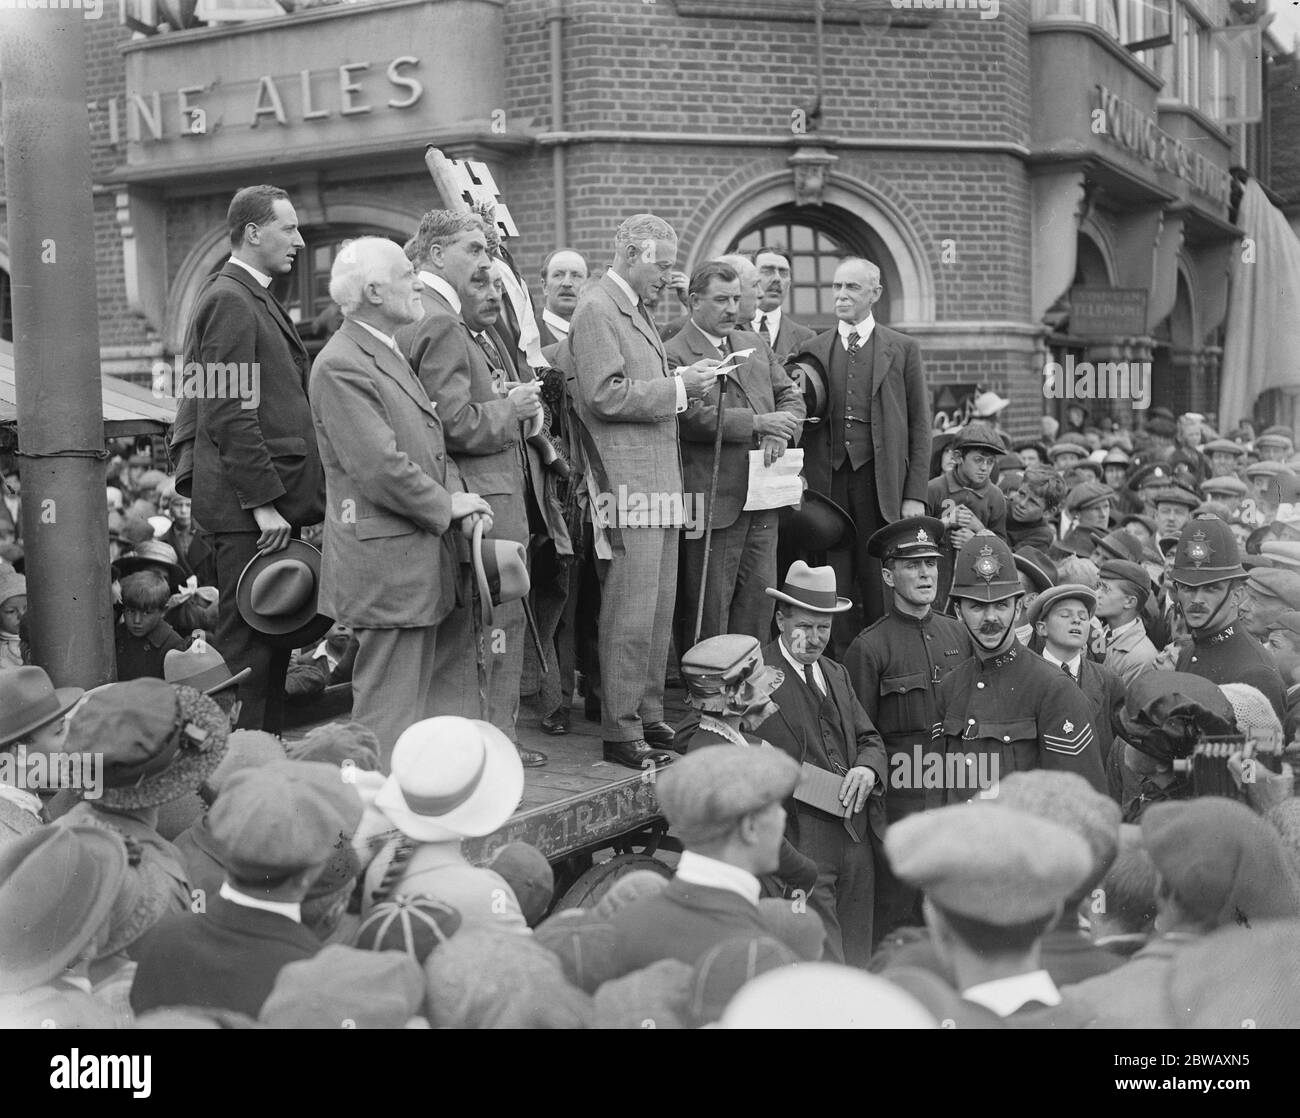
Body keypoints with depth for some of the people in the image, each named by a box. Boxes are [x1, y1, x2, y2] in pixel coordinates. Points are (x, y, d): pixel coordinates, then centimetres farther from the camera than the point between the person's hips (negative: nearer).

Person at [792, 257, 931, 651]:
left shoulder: (903, 349, 7)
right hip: (826, 482, 2)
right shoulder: (812, 350, 12)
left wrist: (915, 495, -3)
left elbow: (919, 426, 5)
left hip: (881, 484, -1)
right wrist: (799, 485, 2)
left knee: (882, 593, 1)